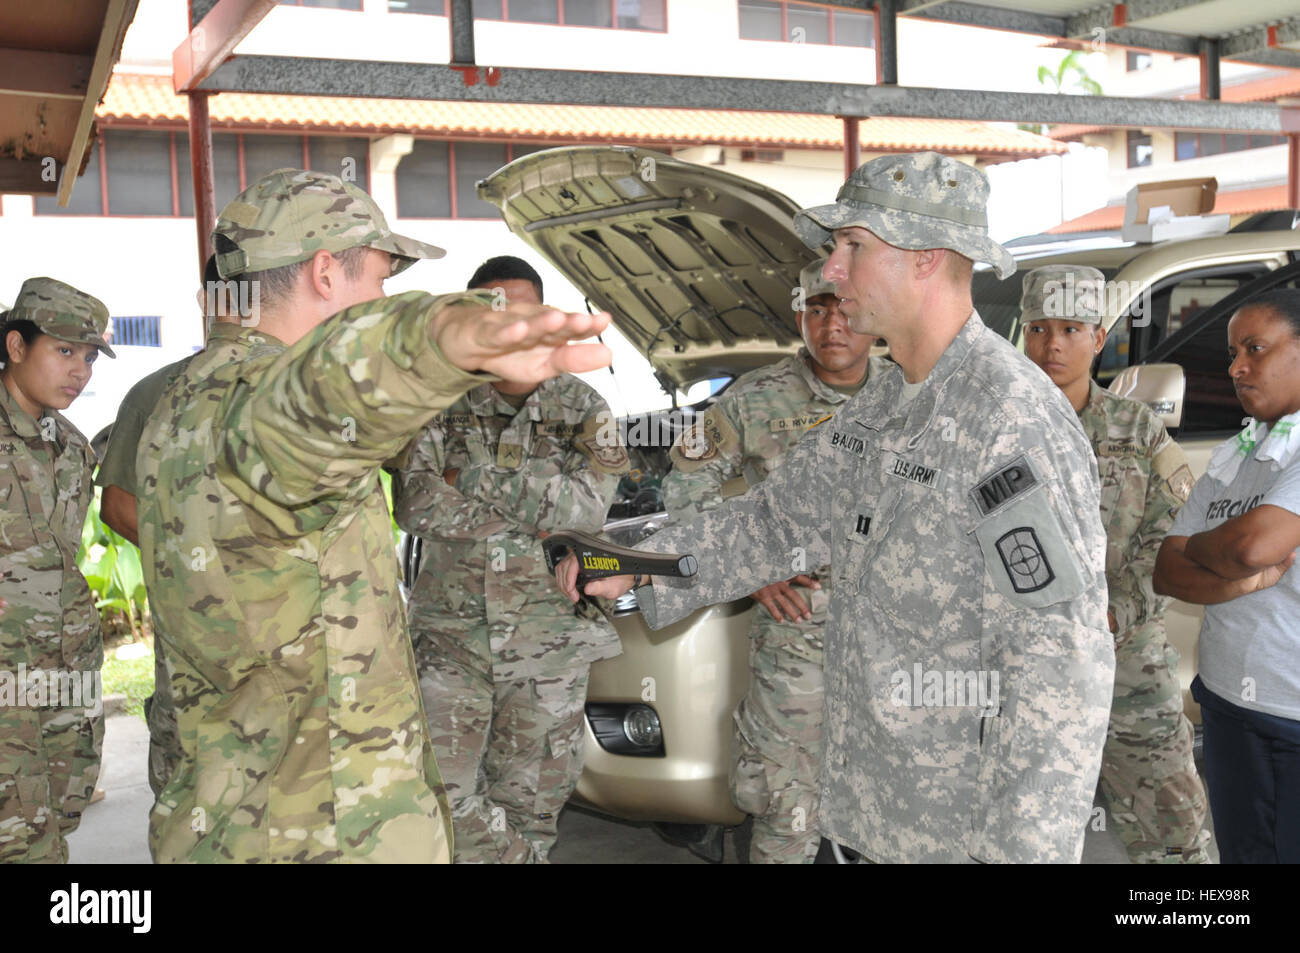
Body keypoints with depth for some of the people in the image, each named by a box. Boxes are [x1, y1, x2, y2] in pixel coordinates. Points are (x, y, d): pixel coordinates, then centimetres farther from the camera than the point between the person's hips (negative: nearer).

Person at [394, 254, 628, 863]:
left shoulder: (584, 411, 3)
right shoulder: (441, 407, 1)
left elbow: (589, 505, -12)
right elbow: (413, 507, -10)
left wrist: (475, 481, -15)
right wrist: (534, 513, -13)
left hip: (548, 644, 0)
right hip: (449, 632, 0)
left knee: (530, 800, 9)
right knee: (441, 794, -8)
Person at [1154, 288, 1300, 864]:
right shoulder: (1230, 459, 11)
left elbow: (1252, 544, -26)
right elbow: (1166, 573, 6)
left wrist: (1196, 547, -3)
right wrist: (1242, 580, -16)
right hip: (1228, 707, 7)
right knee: (1241, 853, 18)